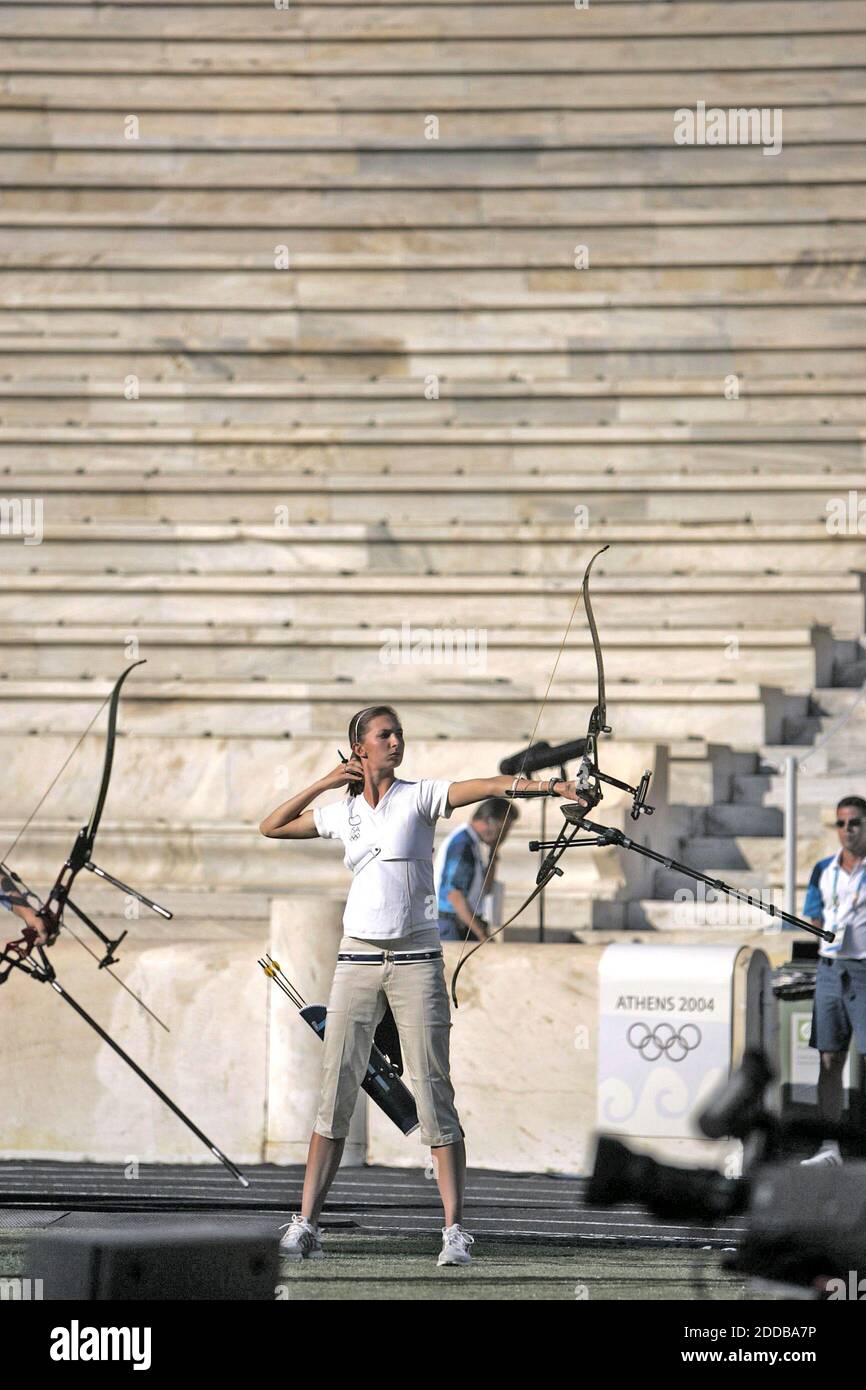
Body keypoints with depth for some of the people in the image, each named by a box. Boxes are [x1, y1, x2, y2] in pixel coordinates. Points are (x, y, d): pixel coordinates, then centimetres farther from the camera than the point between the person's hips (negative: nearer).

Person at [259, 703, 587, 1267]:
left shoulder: (419, 797, 0)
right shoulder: (342, 812, 11)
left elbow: (484, 786, -15)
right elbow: (272, 827, 19)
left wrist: (546, 785, -31)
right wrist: (324, 783, 8)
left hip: (416, 960, -3)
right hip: (358, 960, 3)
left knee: (434, 1093, -6)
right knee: (337, 1090, 1)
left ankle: (455, 1229, -6)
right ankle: (306, 1224, 2)